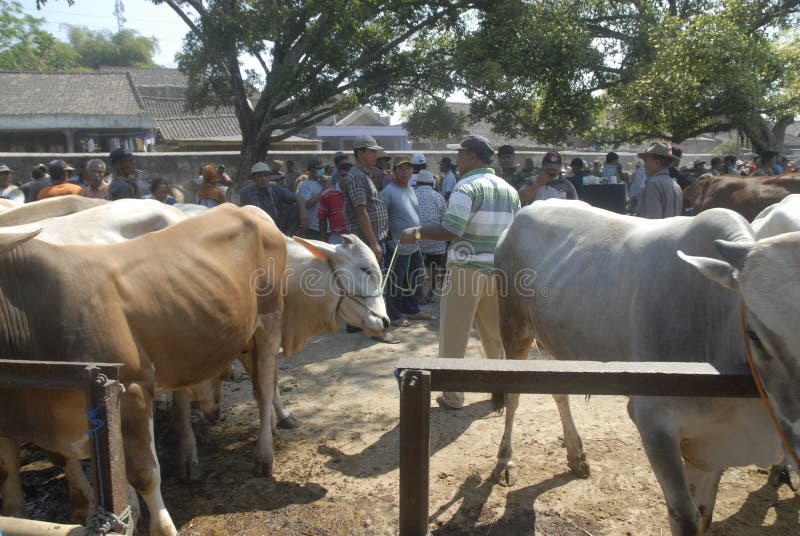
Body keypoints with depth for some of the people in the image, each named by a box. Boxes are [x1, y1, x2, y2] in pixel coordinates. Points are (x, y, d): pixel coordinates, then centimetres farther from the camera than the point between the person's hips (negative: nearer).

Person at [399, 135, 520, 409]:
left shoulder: (466, 187, -12)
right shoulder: (510, 190, 9)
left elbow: (451, 231, -20)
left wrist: (417, 233, -9)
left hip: (466, 270, -6)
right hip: (498, 271, 6)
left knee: (454, 336, 6)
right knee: (497, 335, 19)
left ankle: (453, 395, 13)